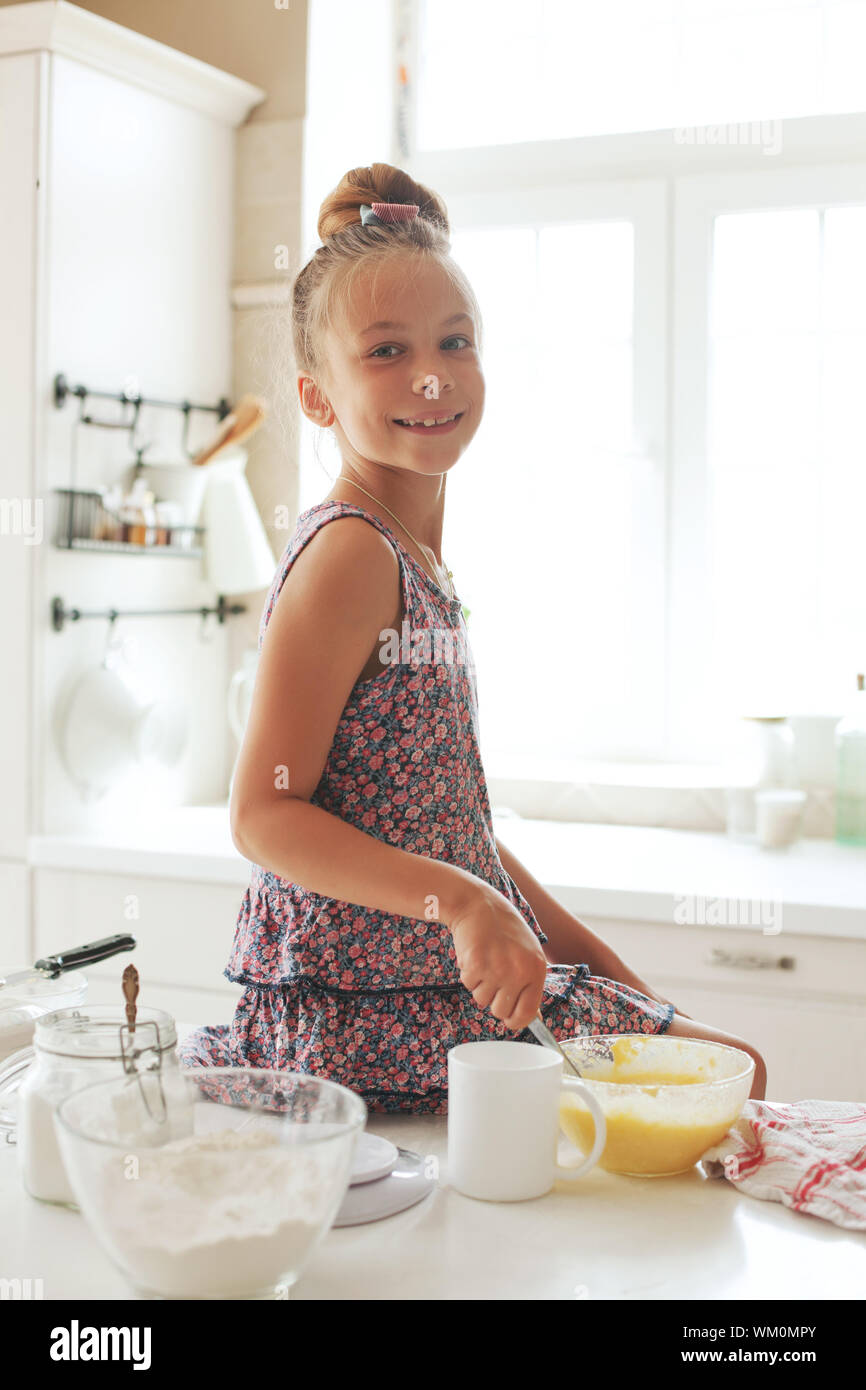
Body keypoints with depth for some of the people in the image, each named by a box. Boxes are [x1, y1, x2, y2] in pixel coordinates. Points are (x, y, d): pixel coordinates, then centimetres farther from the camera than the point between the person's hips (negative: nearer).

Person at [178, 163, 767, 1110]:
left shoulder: (416, 559, 13)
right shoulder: (348, 552, -16)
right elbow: (264, 814, -19)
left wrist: (599, 960, 13)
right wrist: (462, 902, -29)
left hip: (449, 979, 9)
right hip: (362, 1013, -9)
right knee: (726, 1077, -6)